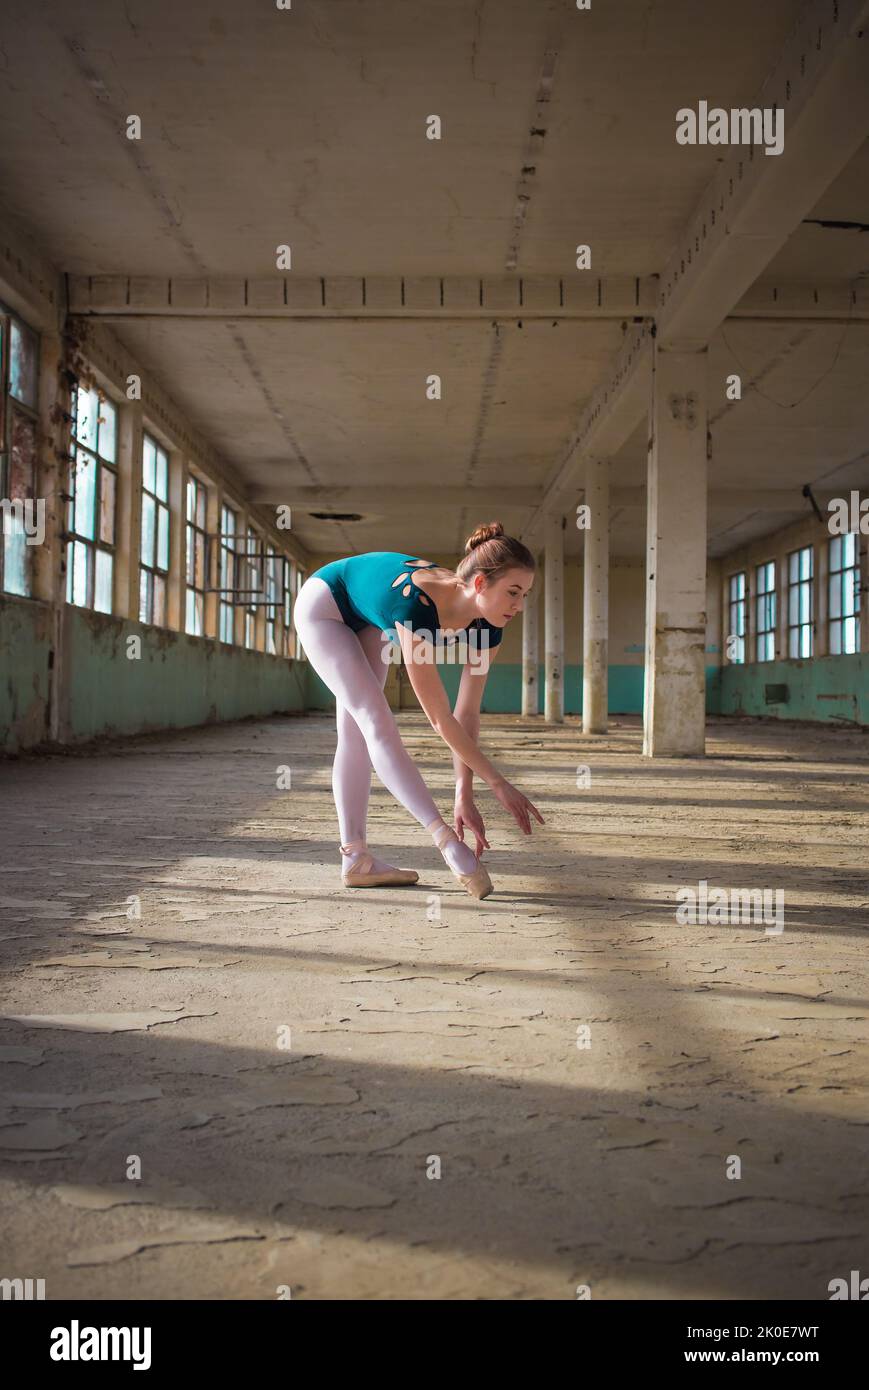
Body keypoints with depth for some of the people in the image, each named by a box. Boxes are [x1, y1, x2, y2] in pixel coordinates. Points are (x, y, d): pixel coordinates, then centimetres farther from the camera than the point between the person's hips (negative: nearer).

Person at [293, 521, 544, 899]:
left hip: (366, 620, 7)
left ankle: (356, 858, 3)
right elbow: (440, 718, -39)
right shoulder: (417, 607, -43)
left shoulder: (487, 626, -23)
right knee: (377, 722, -19)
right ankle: (447, 840, -27)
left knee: (356, 733, 2)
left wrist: (465, 796, -18)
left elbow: (467, 714, -16)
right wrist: (499, 784, -33)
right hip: (323, 607, -7)